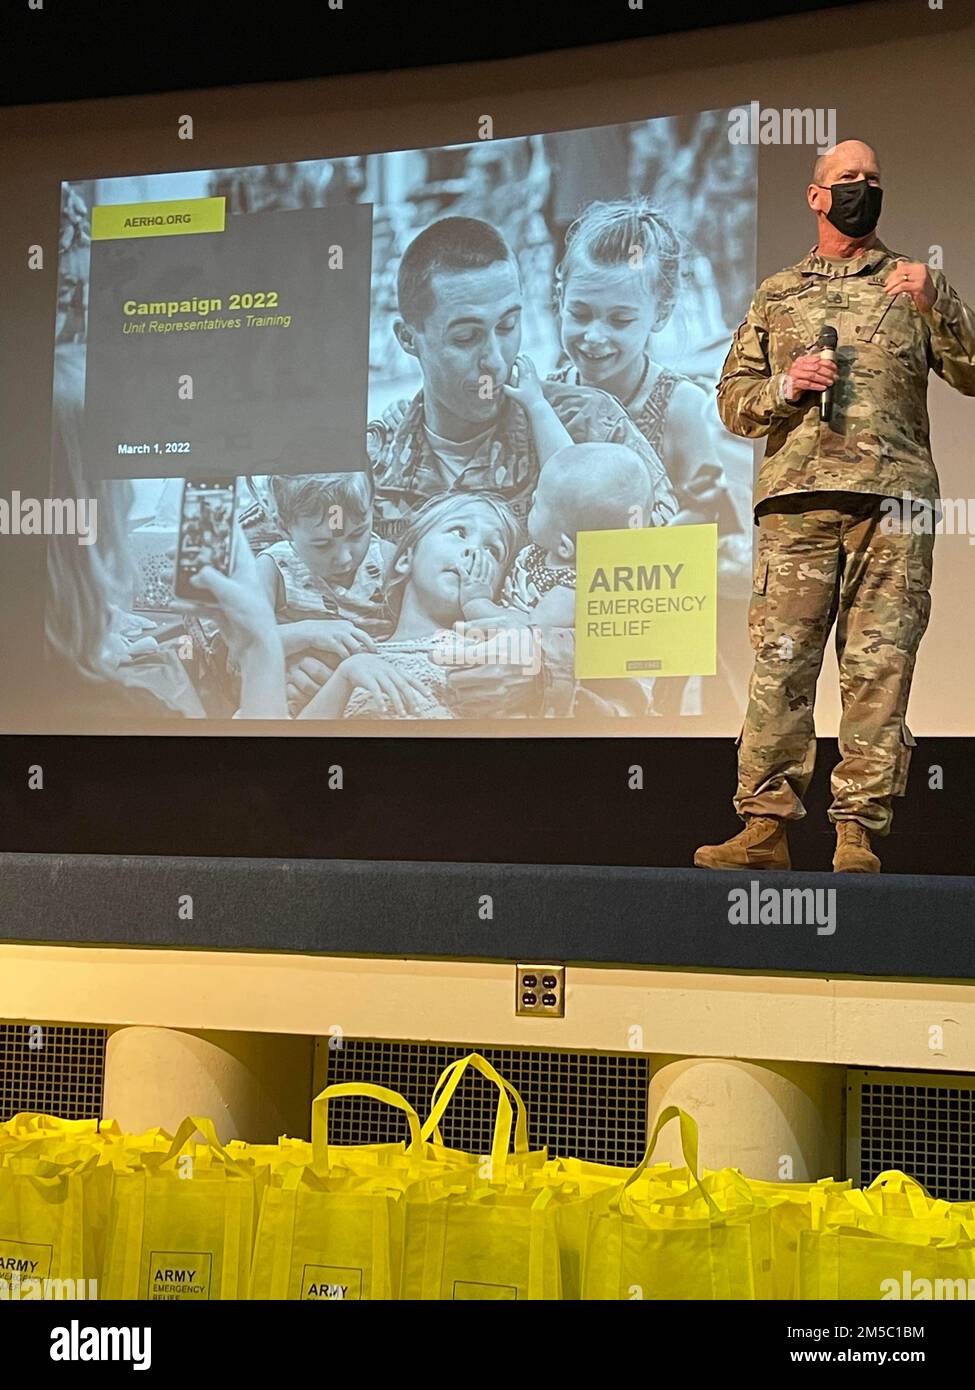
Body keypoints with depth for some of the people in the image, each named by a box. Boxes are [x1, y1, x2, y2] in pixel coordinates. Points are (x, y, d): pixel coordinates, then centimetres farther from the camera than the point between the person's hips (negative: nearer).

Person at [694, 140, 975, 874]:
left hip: (893, 497, 0)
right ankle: (766, 826, -5)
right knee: (779, 662, -7)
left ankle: (859, 833, -3)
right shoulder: (775, 294, 20)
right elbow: (733, 396, 17)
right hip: (797, 496, 1)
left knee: (879, 668, -5)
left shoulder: (913, 283, 17)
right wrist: (784, 386, -3)